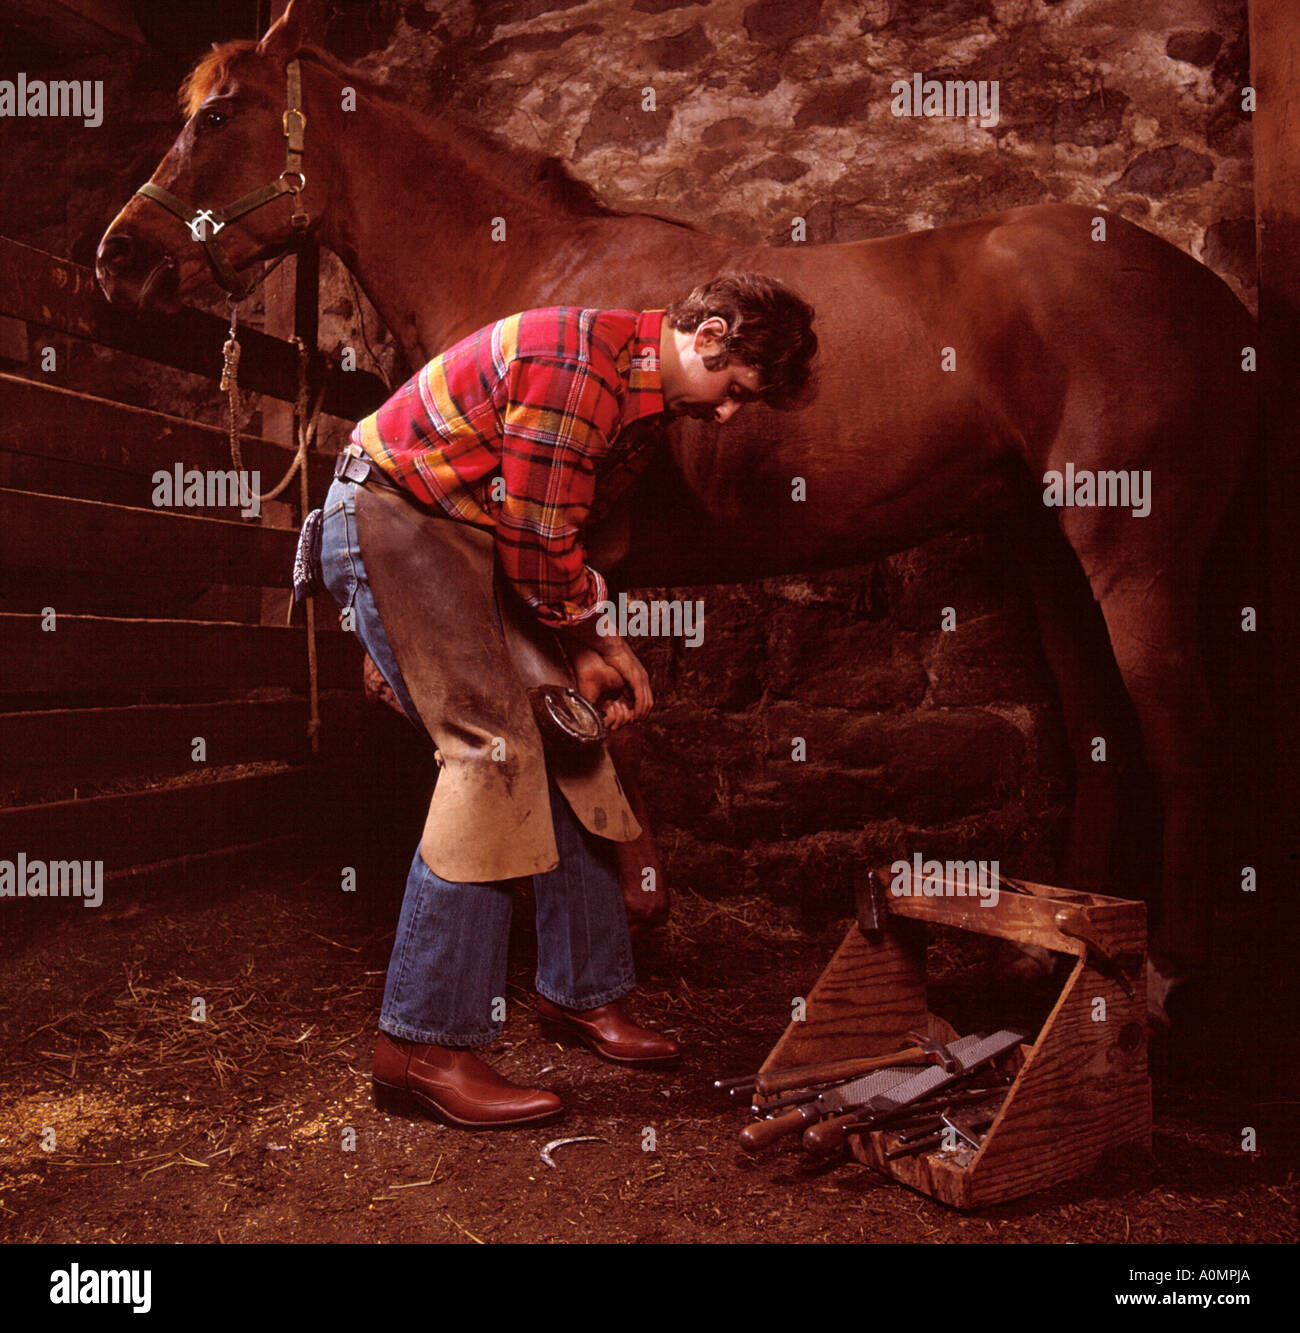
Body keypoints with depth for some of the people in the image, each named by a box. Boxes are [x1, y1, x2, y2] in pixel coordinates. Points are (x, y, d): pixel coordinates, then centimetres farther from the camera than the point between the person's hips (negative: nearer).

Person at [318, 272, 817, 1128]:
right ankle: (423, 1048, -13)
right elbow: (539, 542, -24)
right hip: (390, 520, -10)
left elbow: (566, 531, 13)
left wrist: (601, 644, 2)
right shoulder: (581, 362, -24)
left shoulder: (648, 397, 9)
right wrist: (587, 645, -8)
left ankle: (582, 989, 19)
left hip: (473, 536, 10)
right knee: (494, 746, -20)